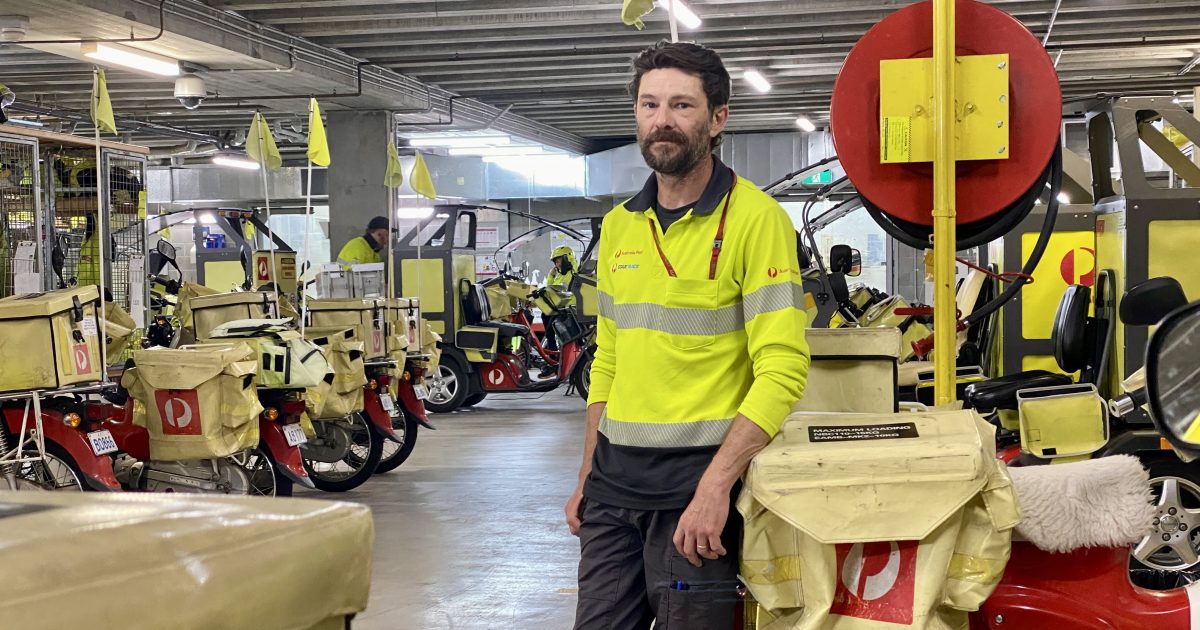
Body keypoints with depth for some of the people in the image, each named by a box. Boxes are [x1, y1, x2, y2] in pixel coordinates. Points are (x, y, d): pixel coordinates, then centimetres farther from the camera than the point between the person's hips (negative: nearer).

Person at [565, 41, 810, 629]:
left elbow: (782, 369, -16)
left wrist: (715, 485, -22)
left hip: (696, 477, -6)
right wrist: (586, 479, 15)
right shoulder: (618, 226, 11)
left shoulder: (755, 218, -10)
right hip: (613, 478, 6)